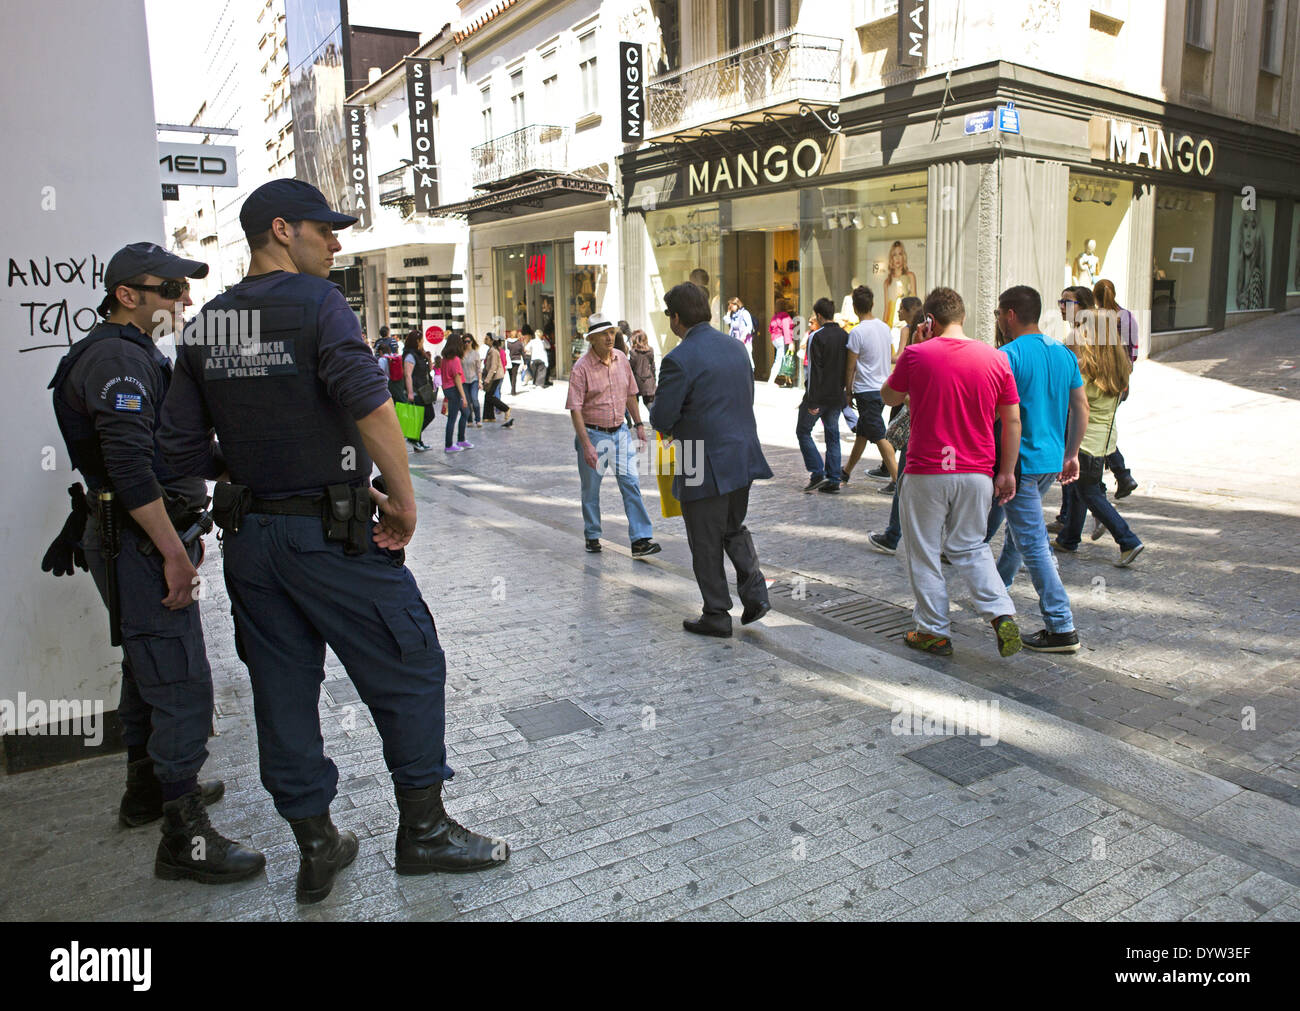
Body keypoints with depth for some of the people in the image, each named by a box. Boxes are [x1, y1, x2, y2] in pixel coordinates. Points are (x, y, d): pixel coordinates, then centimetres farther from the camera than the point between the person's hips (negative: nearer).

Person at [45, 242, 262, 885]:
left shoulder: (137, 354, 20)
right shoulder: (117, 356, -14)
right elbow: (129, 464, -24)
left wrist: (183, 532, 25)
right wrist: (174, 552, -25)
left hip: (151, 538, 11)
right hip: (139, 541, -11)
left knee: (148, 672, 21)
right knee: (181, 683, -11)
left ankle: (147, 791, 37)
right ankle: (184, 838, -5)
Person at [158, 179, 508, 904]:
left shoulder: (207, 322, 10)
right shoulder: (315, 301, -11)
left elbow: (184, 446, 11)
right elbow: (369, 402, -26)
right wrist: (404, 498, -17)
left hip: (248, 537, 8)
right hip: (332, 535, -7)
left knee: (283, 688, 13)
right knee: (410, 669, 7)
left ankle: (316, 846, 26)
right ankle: (424, 829, 18)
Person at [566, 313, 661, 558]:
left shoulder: (621, 359, 3)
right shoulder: (581, 368, -14)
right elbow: (575, 409, -16)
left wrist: (638, 424, 13)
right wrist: (587, 445, -22)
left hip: (620, 431, 4)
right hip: (593, 434, -4)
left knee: (631, 483, -4)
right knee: (591, 489, 8)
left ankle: (640, 540, -4)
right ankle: (592, 536, 26)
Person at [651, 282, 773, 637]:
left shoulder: (678, 360, -17)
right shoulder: (735, 347, 7)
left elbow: (661, 419, -17)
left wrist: (671, 426, 8)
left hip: (706, 465, -7)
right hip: (743, 457, 7)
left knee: (706, 544, 7)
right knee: (734, 529, 25)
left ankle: (717, 615, 17)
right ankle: (755, 594, 13)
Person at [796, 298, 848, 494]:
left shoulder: (817, 337, -13)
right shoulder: (845, 336, 7)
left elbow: (815, 370, -17)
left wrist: (812, 402, -17)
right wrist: (843, 389, 18)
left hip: (819, 395, -6)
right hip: (837, 395, 6)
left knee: (803, 431, 8)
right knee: (832, 435, 10)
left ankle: (818, 473, -1)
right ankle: (833, 480, 10)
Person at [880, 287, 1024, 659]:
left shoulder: (916, 355, -9)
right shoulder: (995, 359, 0)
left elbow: (889, 397, 8)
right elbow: (1013, 422, 3)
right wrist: (1006, 472, 11)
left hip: (926, 473, -3)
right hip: (977, 474, 4)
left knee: (923, 552, 11)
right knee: (970, 547, 20)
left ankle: (934, 631, 18)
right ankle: (1002, 615, 4)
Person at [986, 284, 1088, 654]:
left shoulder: (1007, 356, -15)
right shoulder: (1064, 353, 8)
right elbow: (1081, 408, 12)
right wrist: (1071, 454, 18)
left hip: (1019, 462, -8)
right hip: (1052, 460, 9)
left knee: (1033, 543, -5)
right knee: (1020, 527, 25)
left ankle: (1062, 628, -4)